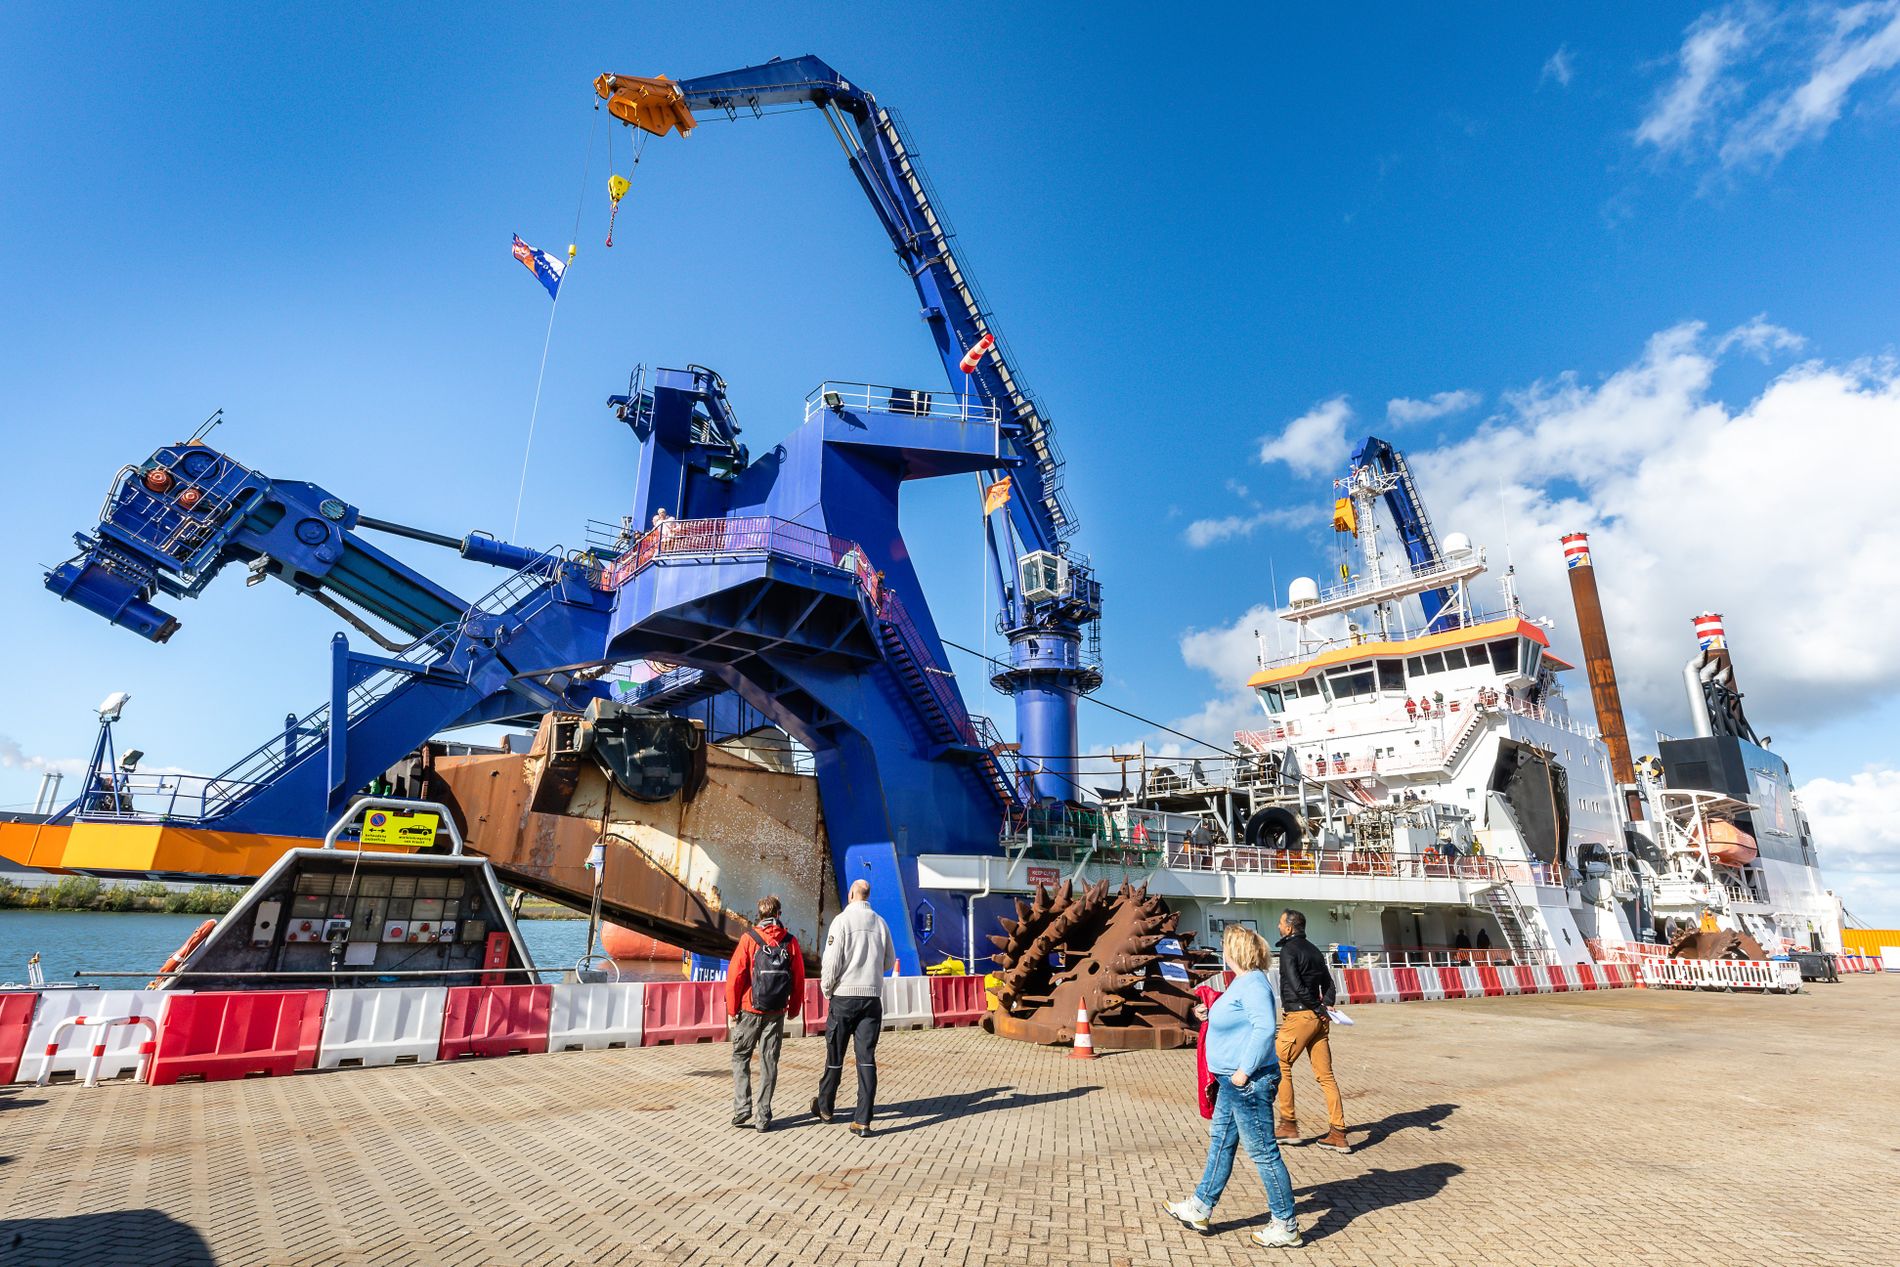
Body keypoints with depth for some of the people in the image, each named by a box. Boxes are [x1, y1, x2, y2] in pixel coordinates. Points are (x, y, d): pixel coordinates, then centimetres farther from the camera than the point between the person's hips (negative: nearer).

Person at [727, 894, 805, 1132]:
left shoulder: (749, 938, -9)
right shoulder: (790, 941, -1)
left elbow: (735, 975, -9)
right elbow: (799, 978, 3)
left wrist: (732, 1008, 2)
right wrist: (794, 1009, 16)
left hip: (750, 1010, -2)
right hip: (777, 1013, 2)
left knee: (740, 1056, 15)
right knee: (769, 1061, 9)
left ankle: (742, 1107, 5)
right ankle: (763, 1118, 11)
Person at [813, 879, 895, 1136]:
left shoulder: (842, 920, -10)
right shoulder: (880, 922, 2)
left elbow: (832, 961, -13)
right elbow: (889, 961, 10)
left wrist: (826, 989, 3)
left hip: (845, 996, -3)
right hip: (873, 997, 3)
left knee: (835, 1057, 13)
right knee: (867, 1059, 4)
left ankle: (825, 1108, 31)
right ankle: (863, 1121, 2)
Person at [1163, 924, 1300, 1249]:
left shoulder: (1252, 984, -21)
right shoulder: (1244, 981, 10)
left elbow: (1265, 1027, -31)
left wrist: (1245, 1069, -27)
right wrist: (1213, 1014, 19)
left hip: (1248, 1082, -11)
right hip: (1233, 1081, 11)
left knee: (1263, 1151, 2)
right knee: (1220, 1142, 18)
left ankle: (1286, 1227, 16)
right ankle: (1199, 1210, 29)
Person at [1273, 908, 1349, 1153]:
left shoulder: (1288, 950, -9)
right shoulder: (1314, 950, 16)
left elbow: (1296, 985, -18)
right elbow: (1328, 984, 16)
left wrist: (1318, 1008, -10)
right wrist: (1326, 1007, 3)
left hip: (1299, 1016, -8)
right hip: (1319, 1019, 8)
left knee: (1280, 1066, 5)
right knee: (1325, 1075, 8)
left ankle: (1289, 1125, 9)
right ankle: (1338, 1134, 8)